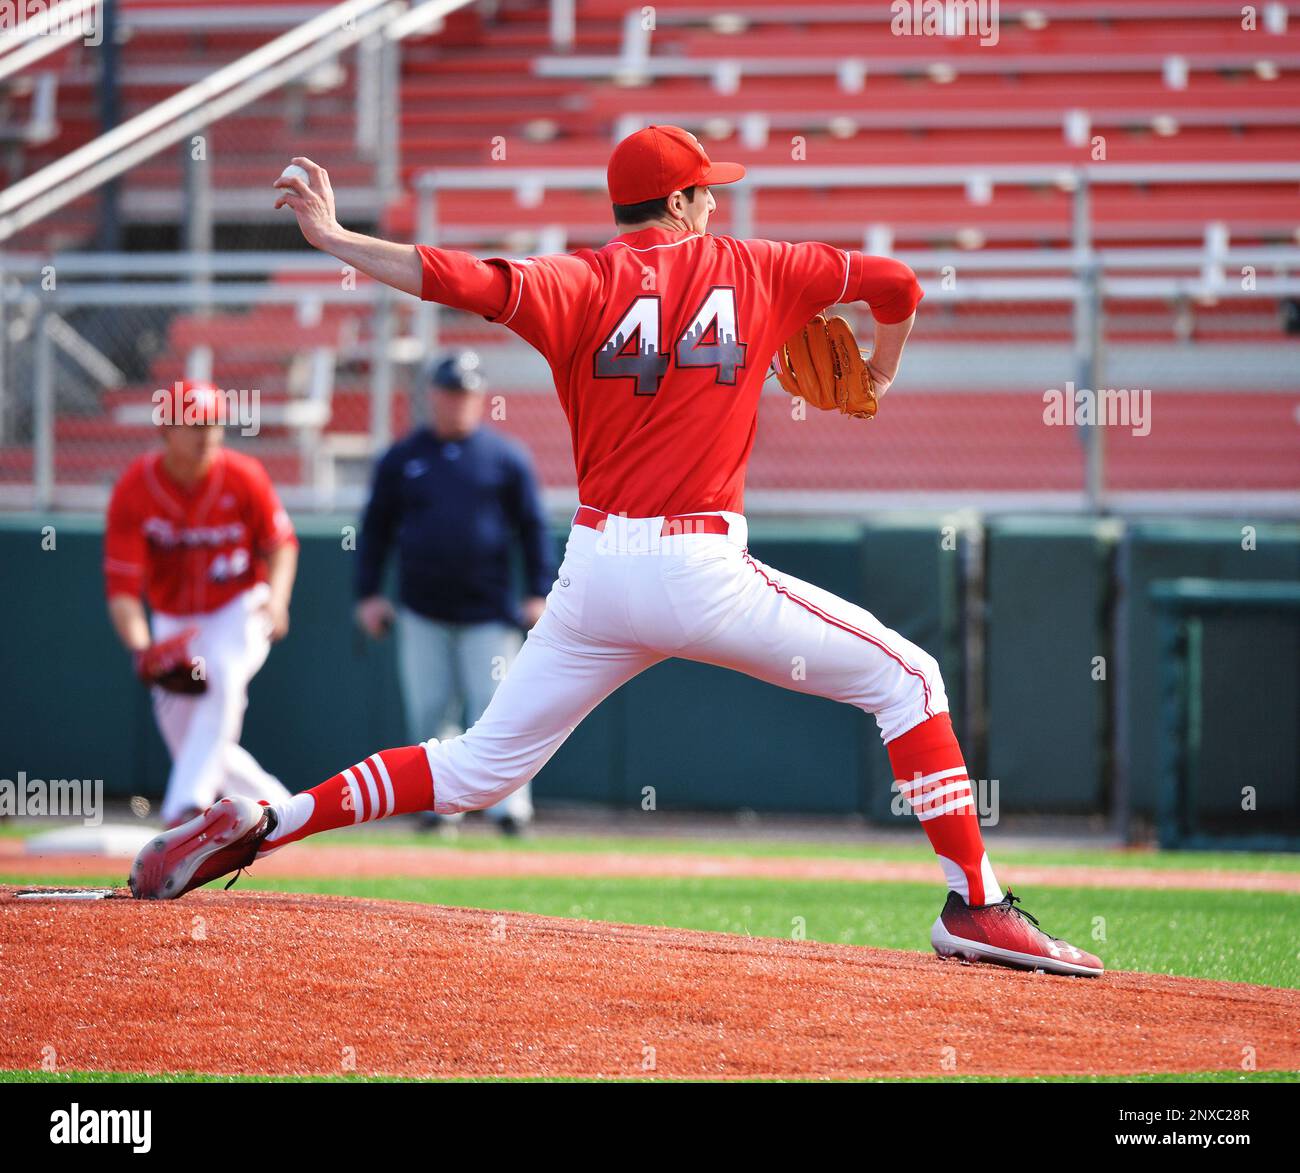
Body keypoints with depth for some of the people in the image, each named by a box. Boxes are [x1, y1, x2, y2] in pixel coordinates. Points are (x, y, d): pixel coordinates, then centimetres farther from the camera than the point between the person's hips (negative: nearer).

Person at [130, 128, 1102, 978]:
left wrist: (333, 240, -10)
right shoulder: (750, 269, 7)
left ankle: (259, 824, 7)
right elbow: (896, 284, 14)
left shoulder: (585, 285, 5)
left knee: (479, 769, 15)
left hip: (595, 575, 3)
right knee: (907, 678, 7)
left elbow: (476, 283, -14)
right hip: (702, 571, -3)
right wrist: (876, 382, 33)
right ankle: (976, 905, -3)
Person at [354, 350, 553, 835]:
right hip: (422, 613, 2)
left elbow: (533, 527, 5)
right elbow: (376, 528, 12)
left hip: (488, 612, -2)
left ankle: (509, 805, -6)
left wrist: (538, 594, -3)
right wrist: (367, 594, 6)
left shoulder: (506, 457, 4)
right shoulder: (401, 459, 8)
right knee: (428, 713, 1)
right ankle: (439, 805, 10)